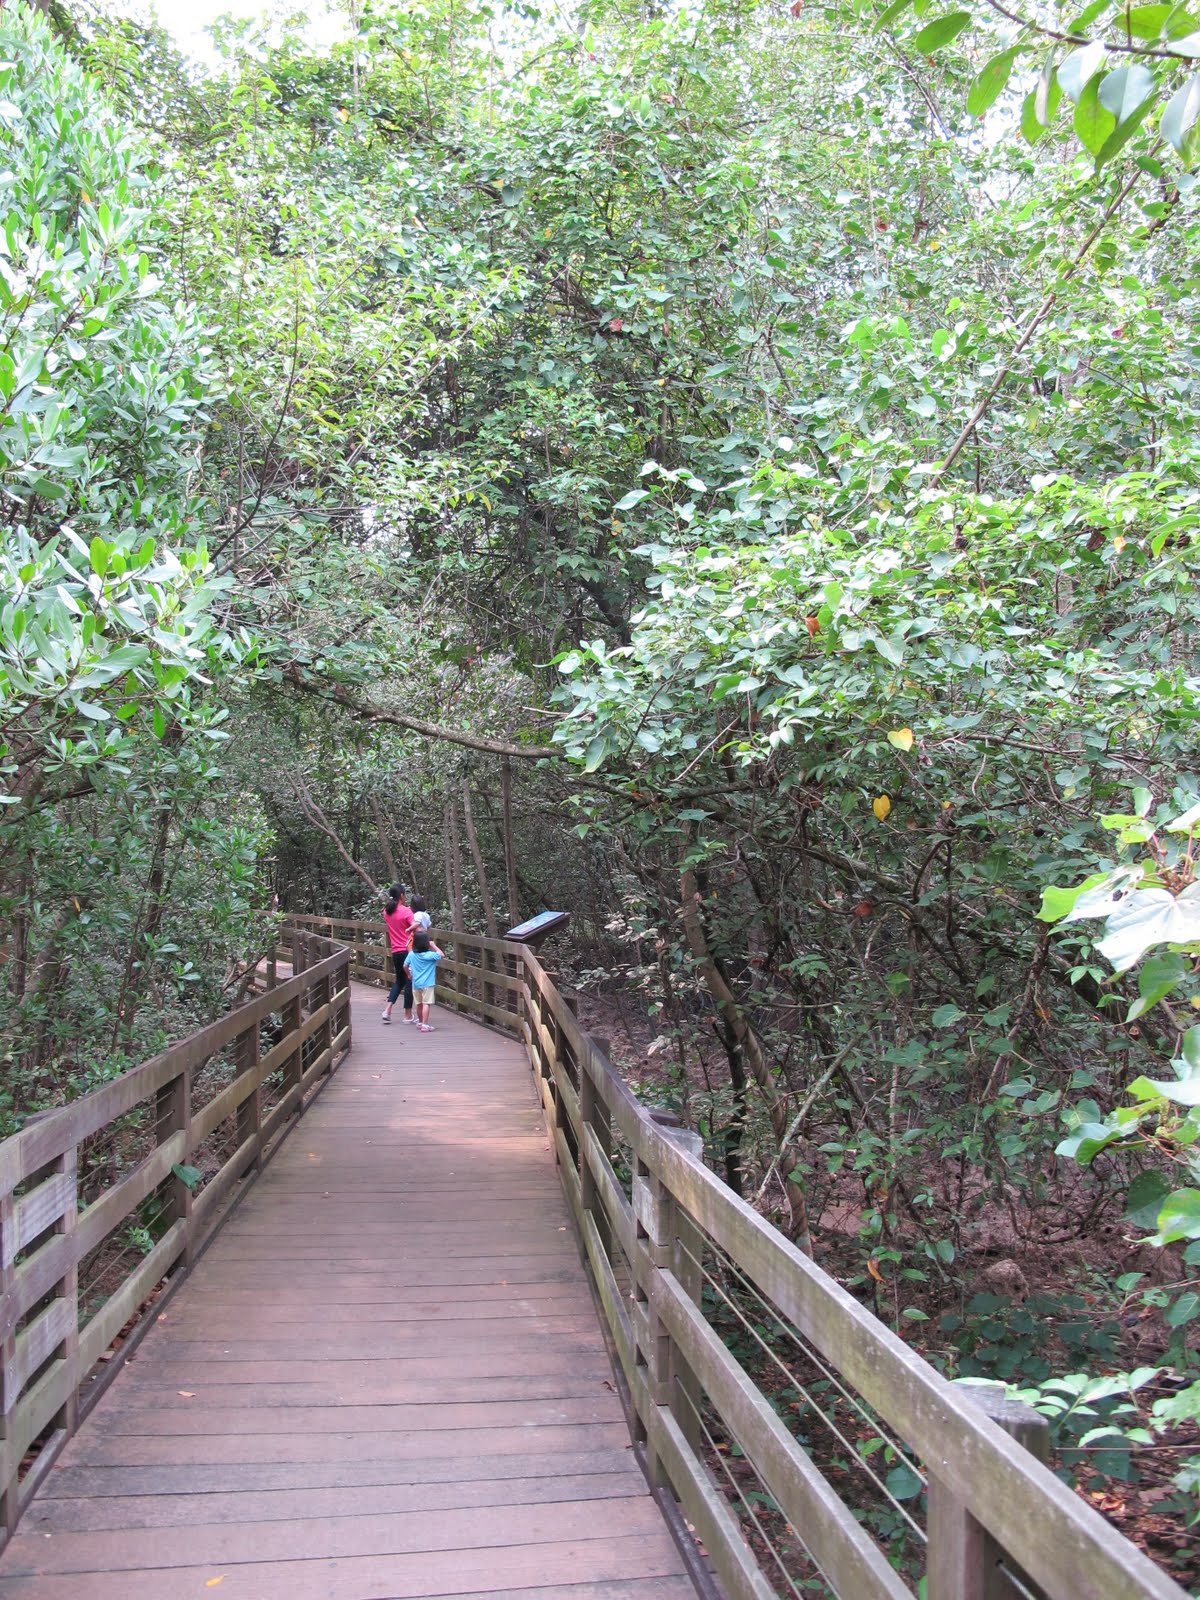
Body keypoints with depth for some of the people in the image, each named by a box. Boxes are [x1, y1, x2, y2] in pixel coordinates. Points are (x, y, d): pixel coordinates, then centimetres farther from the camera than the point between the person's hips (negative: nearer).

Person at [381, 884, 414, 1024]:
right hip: (408, 950, -6)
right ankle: (408, 1015, 8)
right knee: (410, 981, 3)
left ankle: (388, 1009, 7)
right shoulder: (406, 911, -13)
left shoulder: (387, 911, 6)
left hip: (395, 951, 6)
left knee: (399, 980, 20)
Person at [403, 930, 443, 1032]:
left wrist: (409, 974, 24)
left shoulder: (411, 954, -1)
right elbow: (441, 954, -6)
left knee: (419, 1003, 19)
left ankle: (420, 1022, 35)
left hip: (416, 983, 5)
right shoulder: (430, 955, -14)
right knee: (426, 1004, -7)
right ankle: (425, 1025, -13)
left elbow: (405, 965, 6)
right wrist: (433, 945, -2)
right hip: (427, 984, -5)